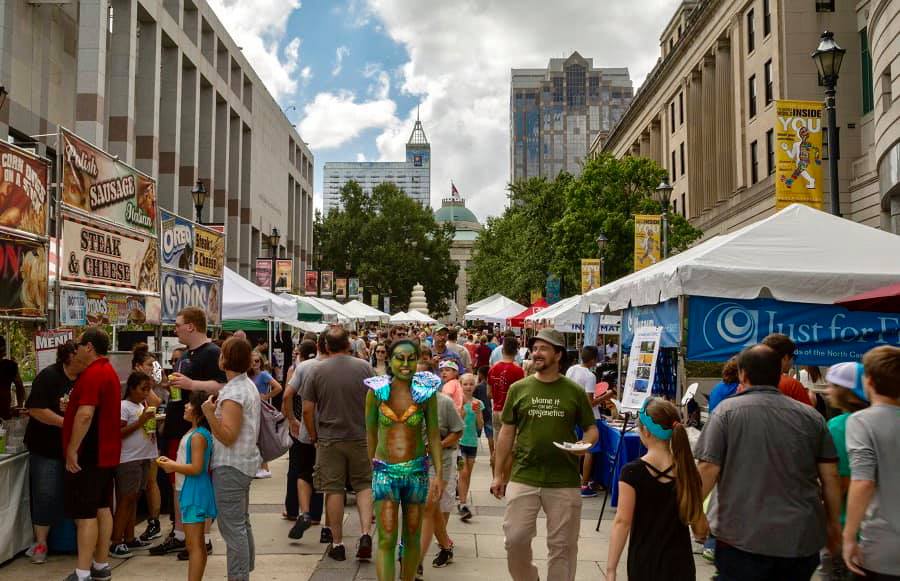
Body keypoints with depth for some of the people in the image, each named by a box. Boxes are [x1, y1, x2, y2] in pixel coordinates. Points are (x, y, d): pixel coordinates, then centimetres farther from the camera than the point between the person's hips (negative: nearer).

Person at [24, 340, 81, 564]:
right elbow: (35, 409, -17)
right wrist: (67, 423, -21)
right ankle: (40, 544, 13)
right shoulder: (49, 376, -11)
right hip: (47, 448, -4)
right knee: (46, 495, 0)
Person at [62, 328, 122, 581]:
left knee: (85, 513, -6)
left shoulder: (93, 374, -18)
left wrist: (72, 449, -22)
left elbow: (85, 414, -27)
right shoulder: (109, 371, 14)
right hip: (106, 452, 10)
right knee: (102, 508, 13)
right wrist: (71, 406, 24)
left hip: (89, 454, -10)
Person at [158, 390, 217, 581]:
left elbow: (196, 468, -24)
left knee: (194, 544, -7)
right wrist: (172, 464, 9)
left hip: (195, 492, -11)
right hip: (190, 491, 11)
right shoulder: (197, 433, 12)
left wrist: (172, 467, -12)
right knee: (196, 544, 17)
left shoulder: (198, 436, -19)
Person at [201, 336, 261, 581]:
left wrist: (210, 413, -30)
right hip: (245, 462, 11)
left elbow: (228, 436, -23)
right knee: (242, 523, 19)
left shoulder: (234, 392, -20)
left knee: (232, 527, -5)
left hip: (230, 466, -11)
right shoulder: (249, 385, 11)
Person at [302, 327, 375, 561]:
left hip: (329, 439, 0)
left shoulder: (316, 371, -4)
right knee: (364, 485, 12)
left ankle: (337, 543, 14)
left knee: (334, 490, 7)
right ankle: (366, 534, -1)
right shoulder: (364, 367, -3)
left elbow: (307, 409, -3)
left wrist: (313, 436, 10)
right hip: (361, 437, 1)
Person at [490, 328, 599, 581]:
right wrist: (498, 474, 6)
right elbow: (507, 432, 7)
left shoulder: (575, 391, 1)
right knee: (515, 538, 2)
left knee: (562, 544, 8)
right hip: (523, 478, 1)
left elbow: (591, 429, 8)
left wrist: (585, 445, -16)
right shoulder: (518, 388, 3)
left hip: (565, 481, 0)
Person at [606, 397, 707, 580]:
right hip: (679, 565, 2)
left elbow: (622, 522, -14)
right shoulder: (687, 471, -3)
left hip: (643, 566, -2)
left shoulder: (633, 472, -13)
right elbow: (700, 528, 2)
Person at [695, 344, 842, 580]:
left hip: (743, 538, -3)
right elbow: (830, 477, 4)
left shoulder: (727, 410, -8)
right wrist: (833, 523, 18)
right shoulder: (811, 416, 1)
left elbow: (708, 469, -11)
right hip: (802, 538, 3)